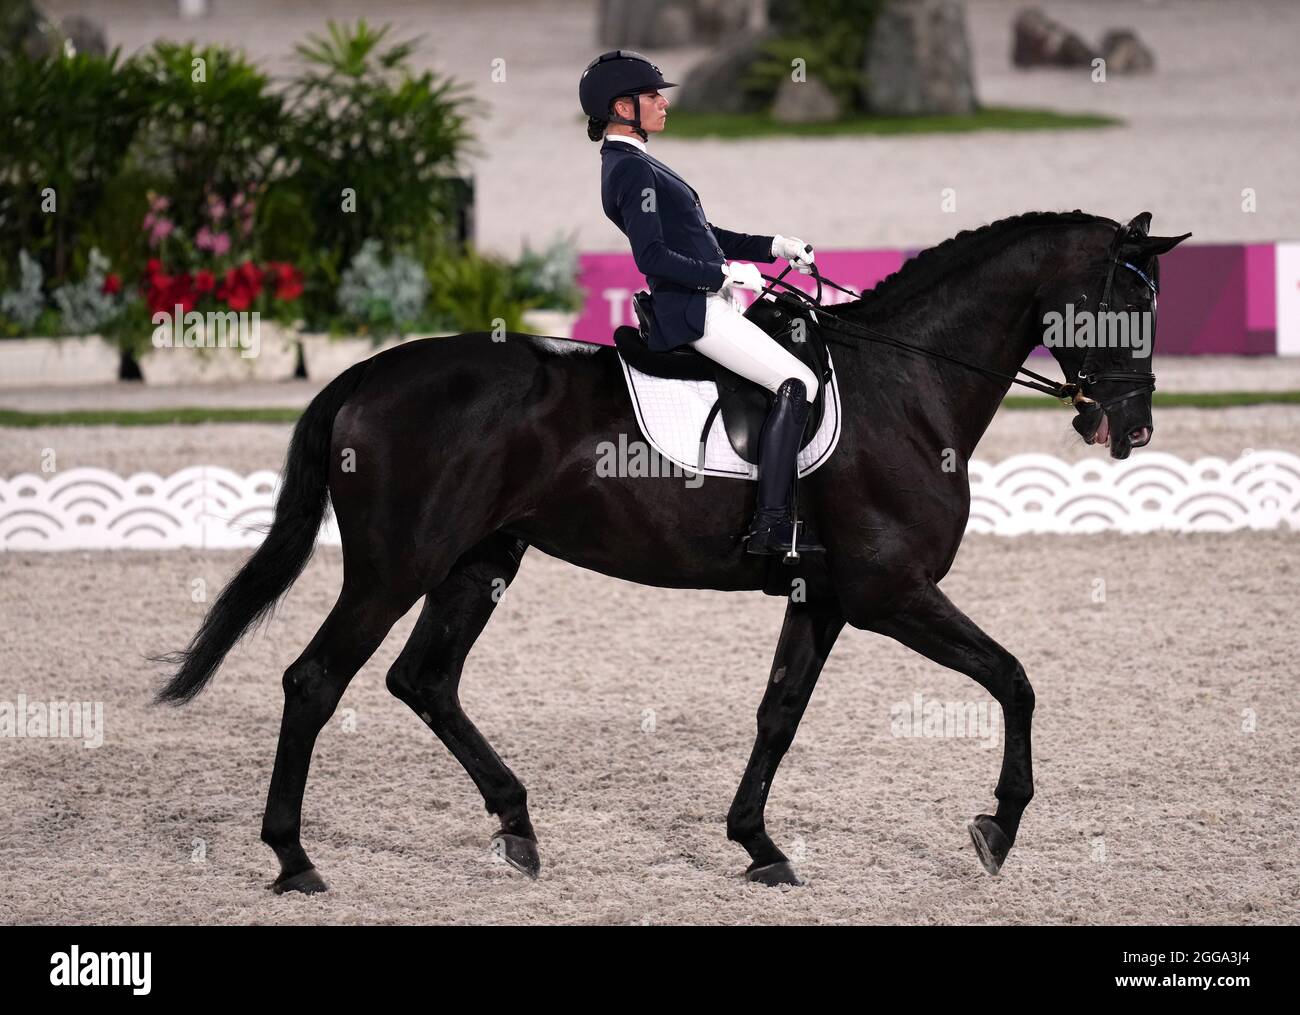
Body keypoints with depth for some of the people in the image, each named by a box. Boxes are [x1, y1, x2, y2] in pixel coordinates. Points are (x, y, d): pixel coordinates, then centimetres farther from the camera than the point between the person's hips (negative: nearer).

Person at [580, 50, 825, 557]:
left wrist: (773, 246, 14)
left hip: (706, 301, 11)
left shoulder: (632, 164, 19)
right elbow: (653, 257, -23)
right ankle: (771, 525, -21)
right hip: (691, 310, -11)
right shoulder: (633, 169, -14)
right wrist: (727, 274, -20)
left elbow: (701, 234, 23)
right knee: (798, 384, -17)